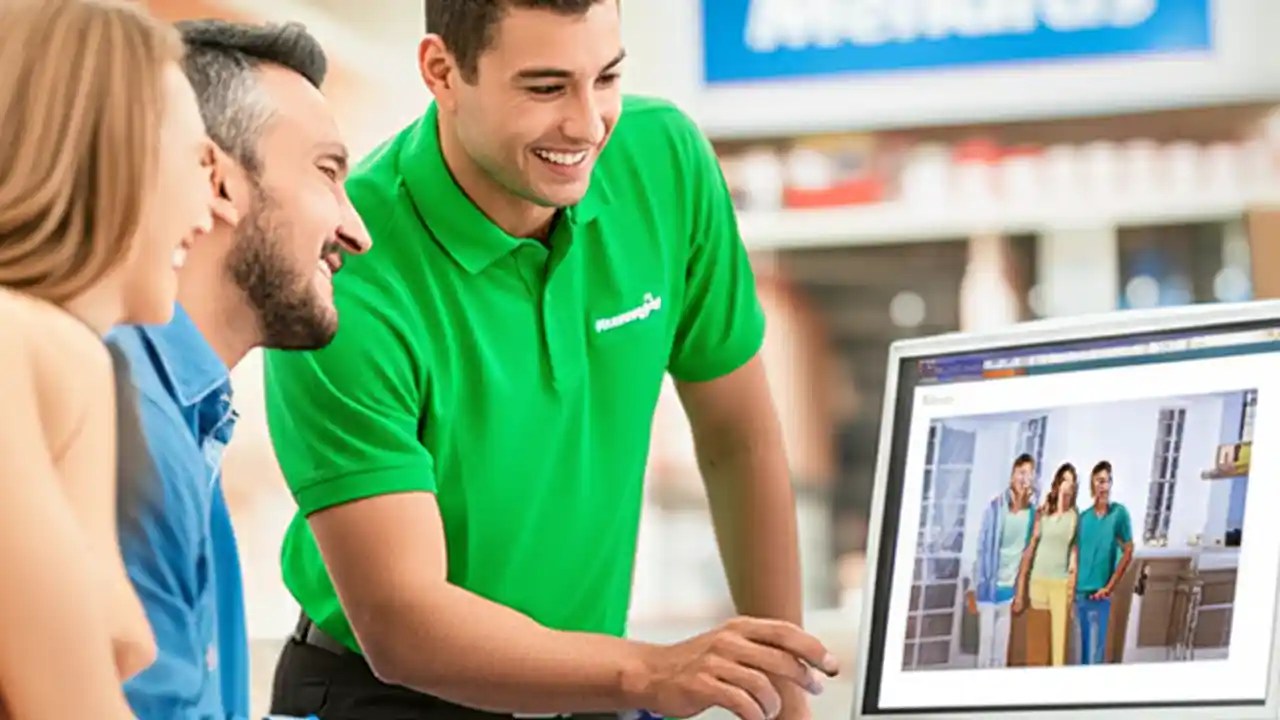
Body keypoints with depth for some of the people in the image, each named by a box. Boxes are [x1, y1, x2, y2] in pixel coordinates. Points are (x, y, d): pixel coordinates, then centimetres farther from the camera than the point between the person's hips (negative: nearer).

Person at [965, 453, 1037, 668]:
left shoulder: (1033, 511, -1)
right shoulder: (995, 507, -10)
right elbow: (981, 549, -4)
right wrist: (973, 589, -2)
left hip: (1012, 587, 3)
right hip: (989, 586, -3)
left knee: (1002, 650, 8)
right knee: (986, 645, -1)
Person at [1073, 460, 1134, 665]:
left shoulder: (1119, 513, -3)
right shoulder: (1084, 517, 8)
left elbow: (1128, 552, -4)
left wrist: (1110, 586, -8)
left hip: (1099, 595, -4)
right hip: (1079, 594, 4)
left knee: (1095, 655, -4)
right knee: (1081, 654, 9)